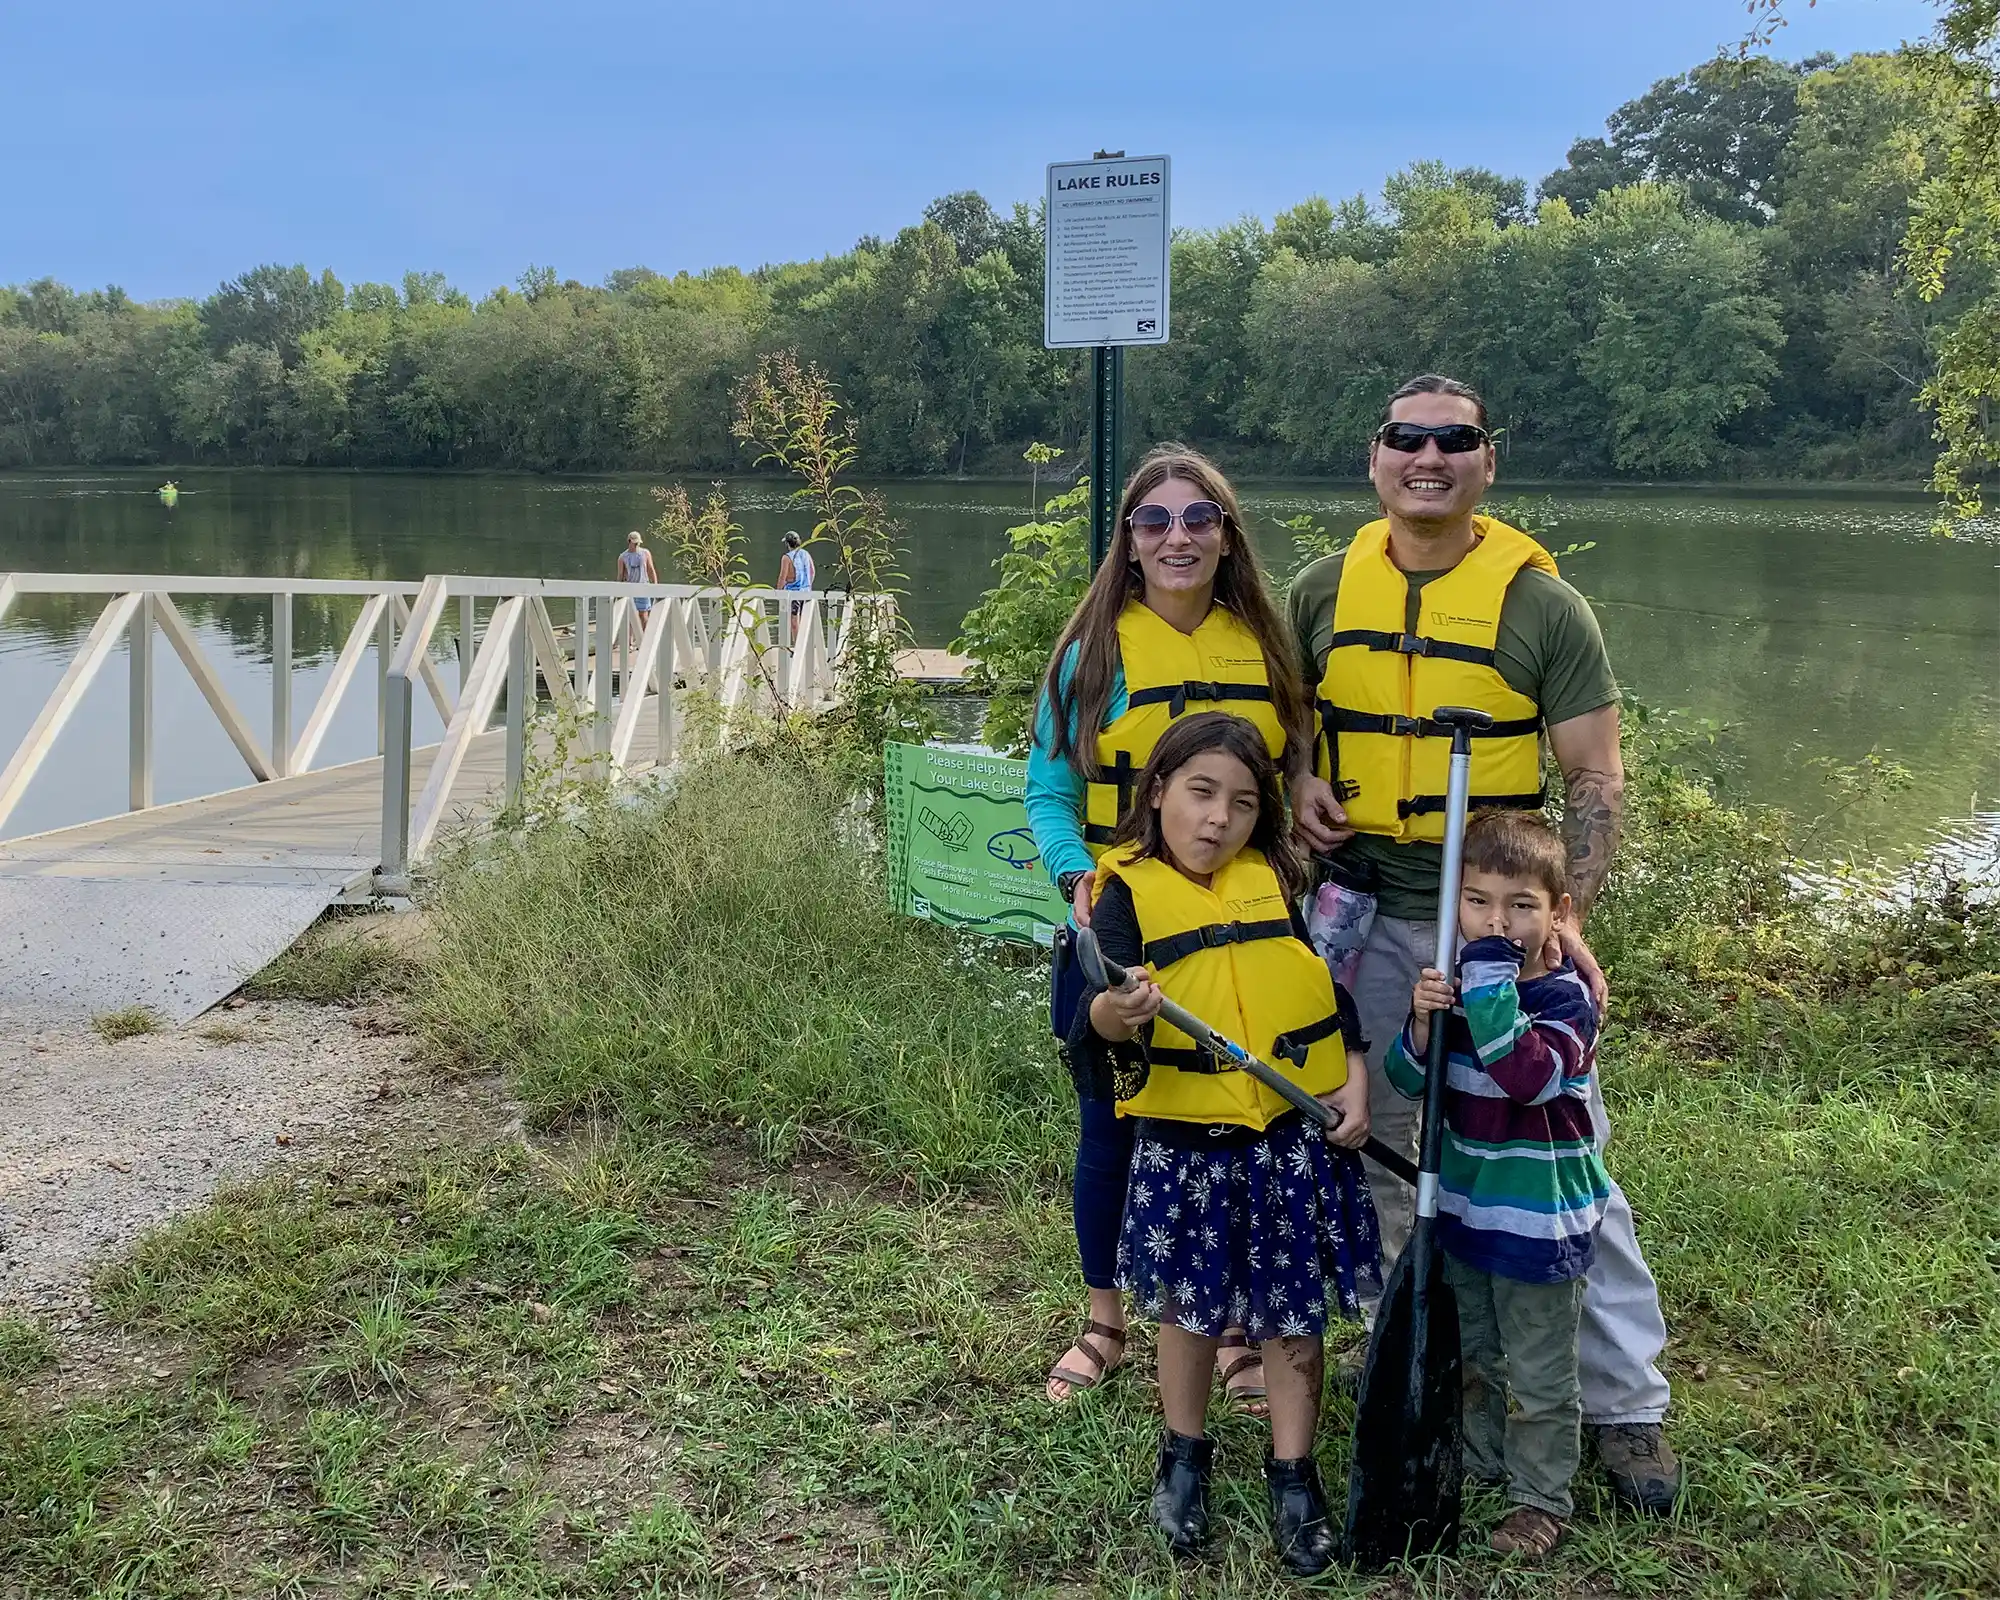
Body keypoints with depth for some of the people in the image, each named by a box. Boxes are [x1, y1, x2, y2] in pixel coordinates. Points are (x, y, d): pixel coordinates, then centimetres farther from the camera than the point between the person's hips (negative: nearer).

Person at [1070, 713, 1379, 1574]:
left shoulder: (1280, 878, 5)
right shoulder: (1127, 891, -6)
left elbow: (1337, 983, 12)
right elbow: (1094, 1033, -17)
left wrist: (1353, 1080, 2)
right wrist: (1113, 1014, -39)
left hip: (1298, 1137, 2)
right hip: (1185, 1145, -2)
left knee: (1294, 1311, 10)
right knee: (1188, 1304, 14)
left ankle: (1294, 1474, 27)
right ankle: (1184, 1456, 35)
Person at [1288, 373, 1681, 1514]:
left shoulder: (1543, 605, -4)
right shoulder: (1325, 593, 4)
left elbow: (1597, 777, -5)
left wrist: (1568, 915, -19)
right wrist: (1299, 785, -3)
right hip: (1364, 916, 3)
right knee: (1375, 1149, 13)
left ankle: (1628, 1403, 14)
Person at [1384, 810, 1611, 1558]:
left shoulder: (1565, 997, -19)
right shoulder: (1458, 980, -2)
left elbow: (1531, 1076, -37)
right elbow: (1408, 1079, -2)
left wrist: (1493, 985, -39)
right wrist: (1422, 1025, -22)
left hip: (1538, 1221, -6)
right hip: (1463, 1208, 6)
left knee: (1539, 1375, 9)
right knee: (1472, 1354, 24)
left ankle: (1542, 1498, 25)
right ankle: (1479, 1461, 43)